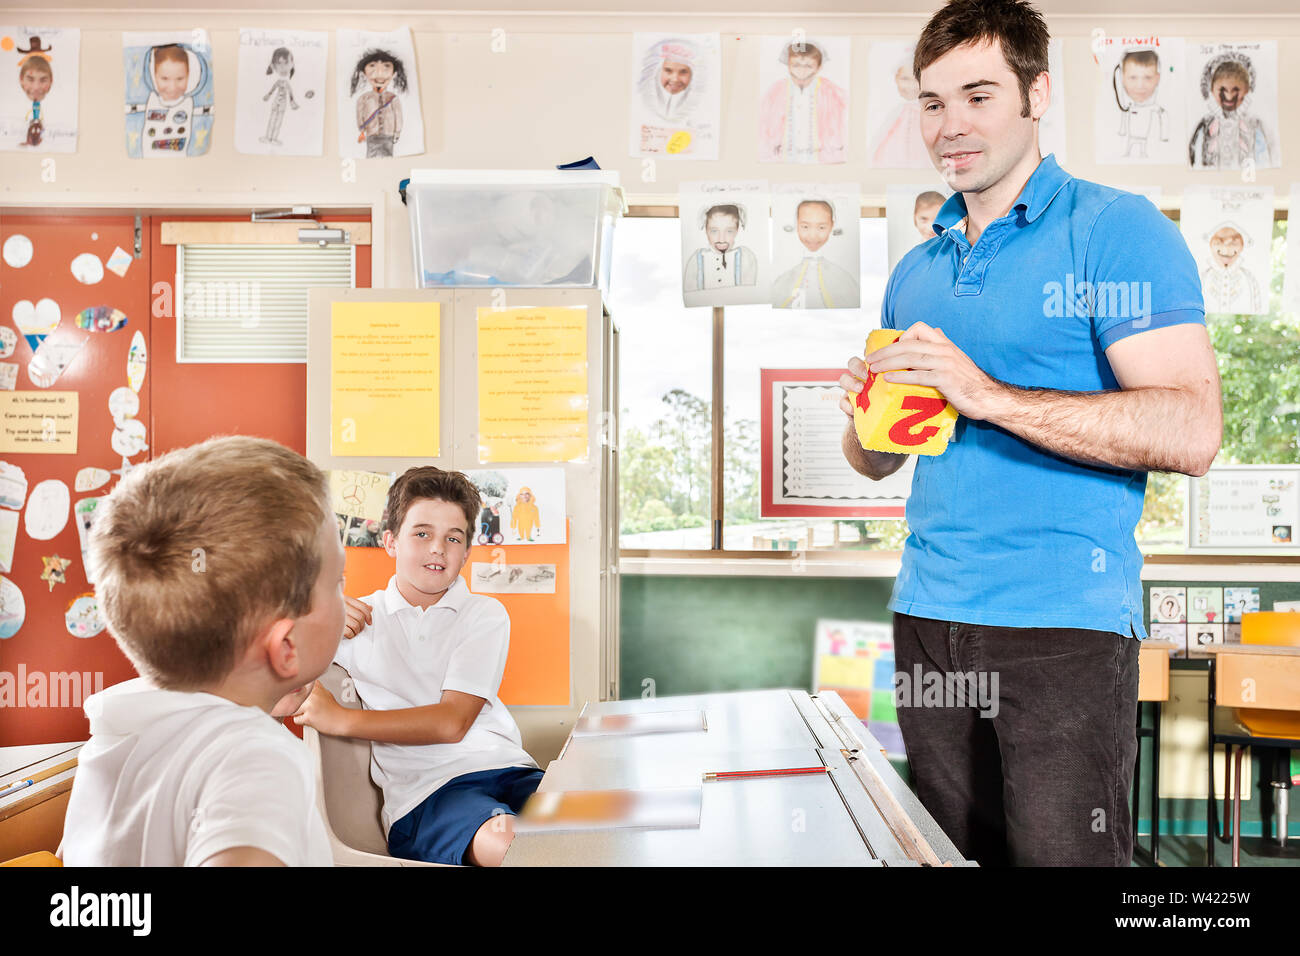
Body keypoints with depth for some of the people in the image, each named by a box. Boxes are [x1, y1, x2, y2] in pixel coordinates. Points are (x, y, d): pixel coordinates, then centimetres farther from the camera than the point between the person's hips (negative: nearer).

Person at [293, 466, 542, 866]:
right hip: (425, 787, -1)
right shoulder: (358, 617, 17)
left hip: (507, 770, 2)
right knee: (502, 841, -37)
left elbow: (451, 721, 1)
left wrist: (341, 720, -2)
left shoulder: (485, 615, 15)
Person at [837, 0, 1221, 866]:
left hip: (1064, 628, -6)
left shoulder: (1115, 230, -4)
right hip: (928, 617, 6)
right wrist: (865, 412, -5)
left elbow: (1191, 434, -16)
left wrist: (986, 395, -21)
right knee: (954, 855, 14)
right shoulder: (916, 272, 15)